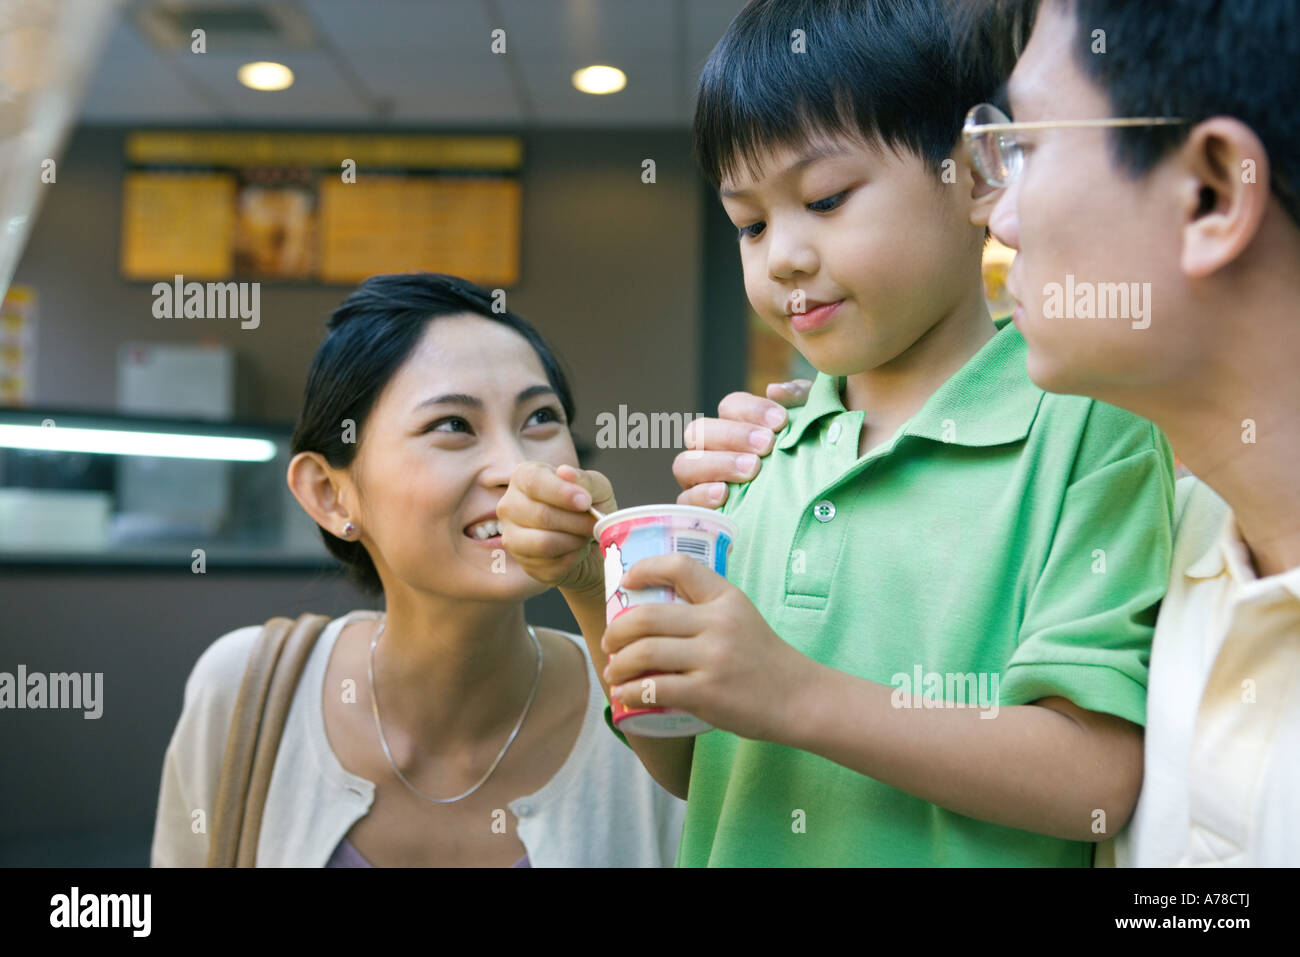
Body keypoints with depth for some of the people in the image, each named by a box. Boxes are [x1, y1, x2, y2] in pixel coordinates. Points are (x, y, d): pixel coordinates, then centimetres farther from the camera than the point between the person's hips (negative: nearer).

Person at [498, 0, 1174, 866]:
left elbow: (1100, 779, -22)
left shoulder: (1085, 425, -15)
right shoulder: (766, 456, -1)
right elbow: (688, 769, 2)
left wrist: (798, 696, -28)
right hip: (740, 855, 4)